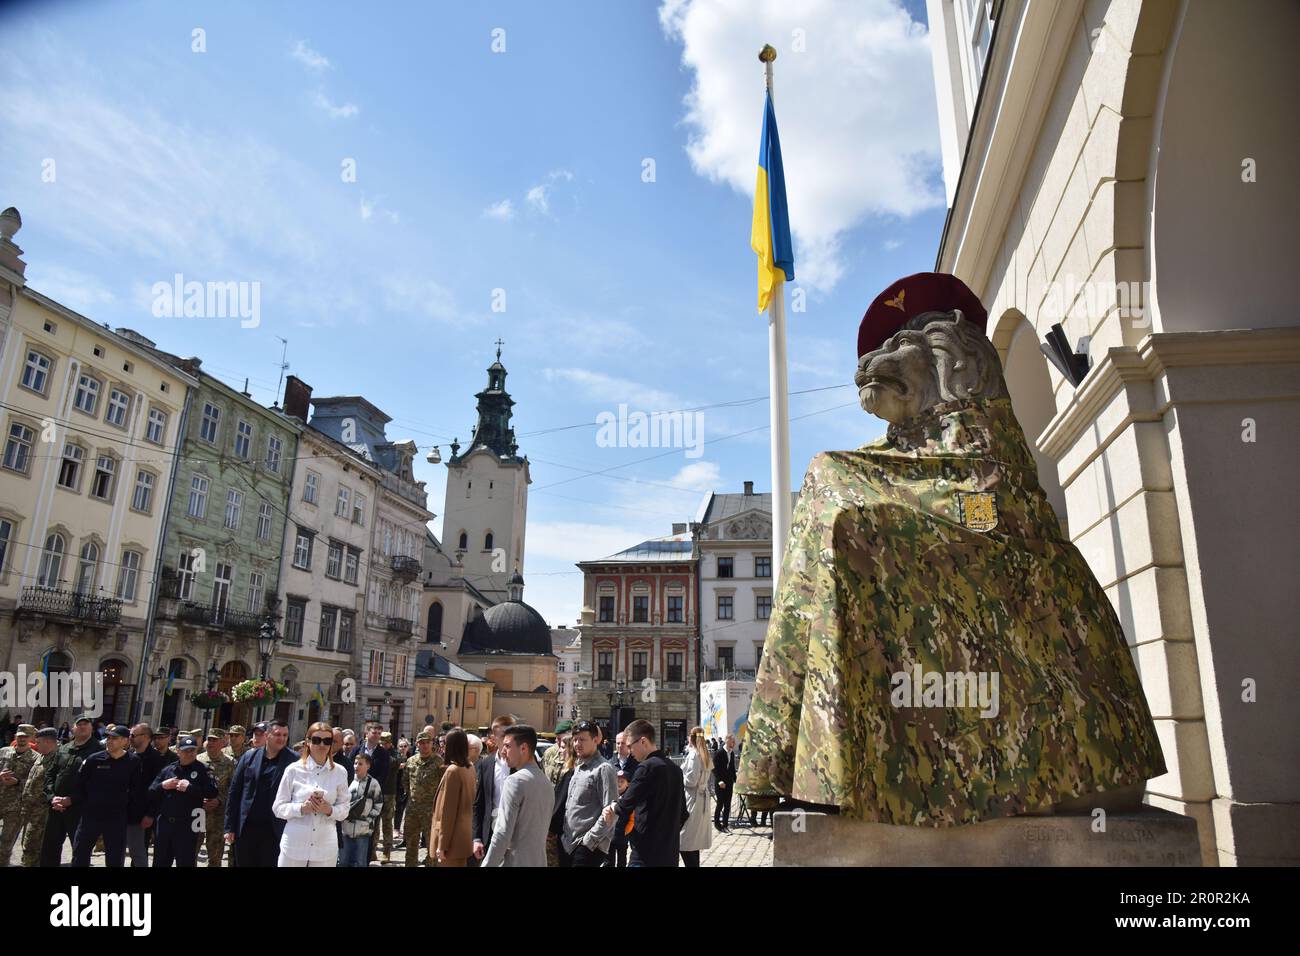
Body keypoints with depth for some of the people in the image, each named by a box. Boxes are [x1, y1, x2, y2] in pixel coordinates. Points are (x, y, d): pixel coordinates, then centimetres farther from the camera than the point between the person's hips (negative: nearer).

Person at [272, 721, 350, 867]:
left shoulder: (339, 772, 1)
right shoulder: (293, 769, -2)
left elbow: (345, 808, 5)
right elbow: (278, 808, 1)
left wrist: (330, 810, -14)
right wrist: (302, 808, -15)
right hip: (294, 846, -1)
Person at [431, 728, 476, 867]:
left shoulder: (453, 770, -18)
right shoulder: (470, 768, 4)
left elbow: (448, 811, -18)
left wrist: (442, 844, -14)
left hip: (452, 839, -8)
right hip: (463, 835, 8)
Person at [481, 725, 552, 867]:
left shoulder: (515, 780, -14)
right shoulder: (547, 782, 10)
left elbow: (503, 832, -18)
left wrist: (487, 864, -12)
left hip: (515, 862, -8)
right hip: (539, 860, 8)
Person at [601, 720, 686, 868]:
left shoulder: (647, 767, -16)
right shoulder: (675, 768, 10)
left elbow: (624, 806, -16)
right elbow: (682, 814, 16)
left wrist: (613, 808, 3)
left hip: (647, 855, -8)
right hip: (670, 853, 8)